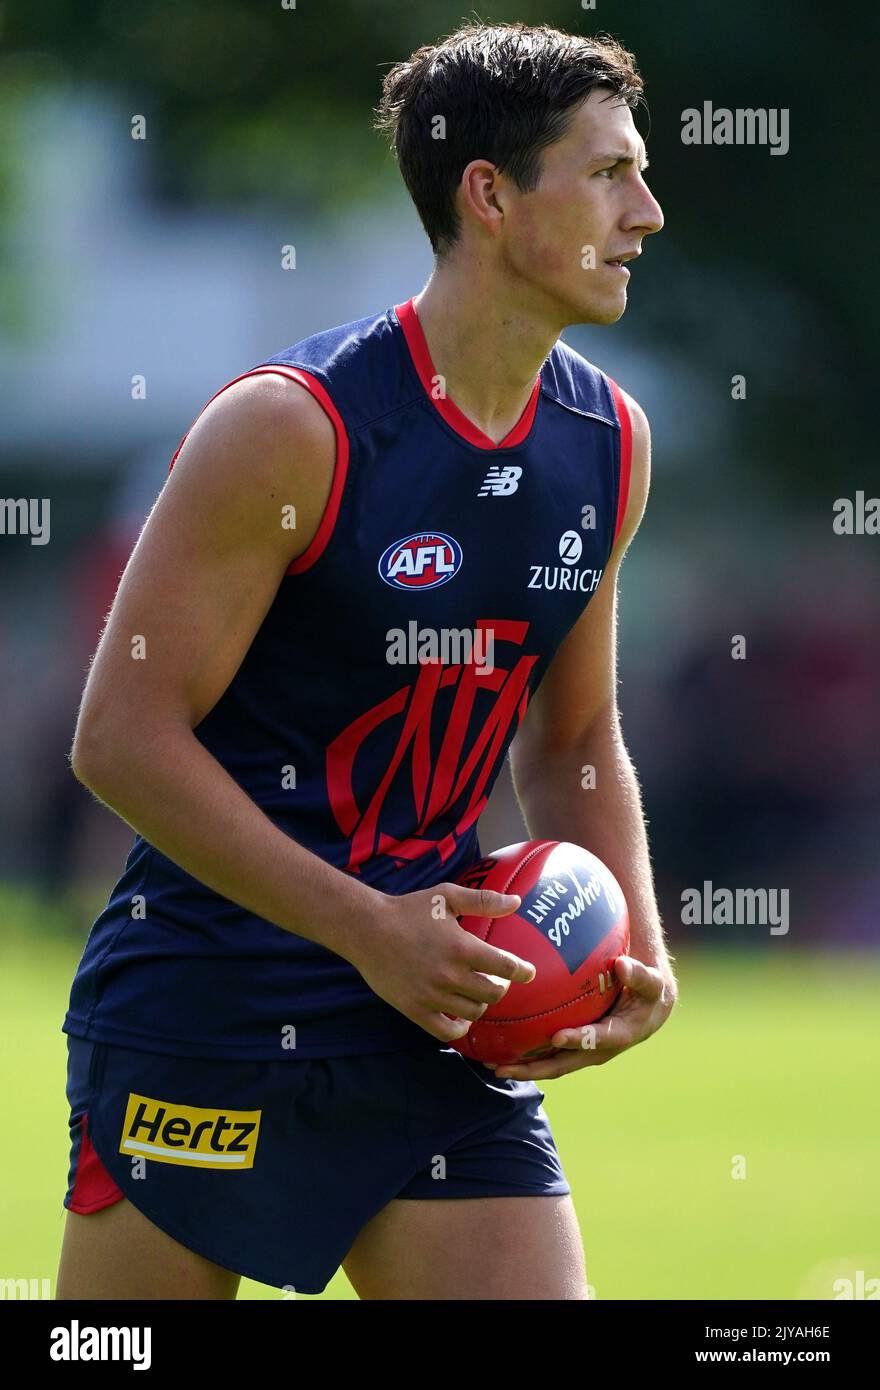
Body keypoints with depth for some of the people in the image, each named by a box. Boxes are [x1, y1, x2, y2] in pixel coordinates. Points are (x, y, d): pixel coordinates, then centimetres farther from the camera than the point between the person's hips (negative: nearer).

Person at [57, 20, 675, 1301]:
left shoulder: (608, 446, 6)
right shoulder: (292, 429, -15)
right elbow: (122, 736, -16)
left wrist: (640, 951, 2)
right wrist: (369, 930, -20)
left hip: (439, 1021, 6)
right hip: (205, 1006, -6)